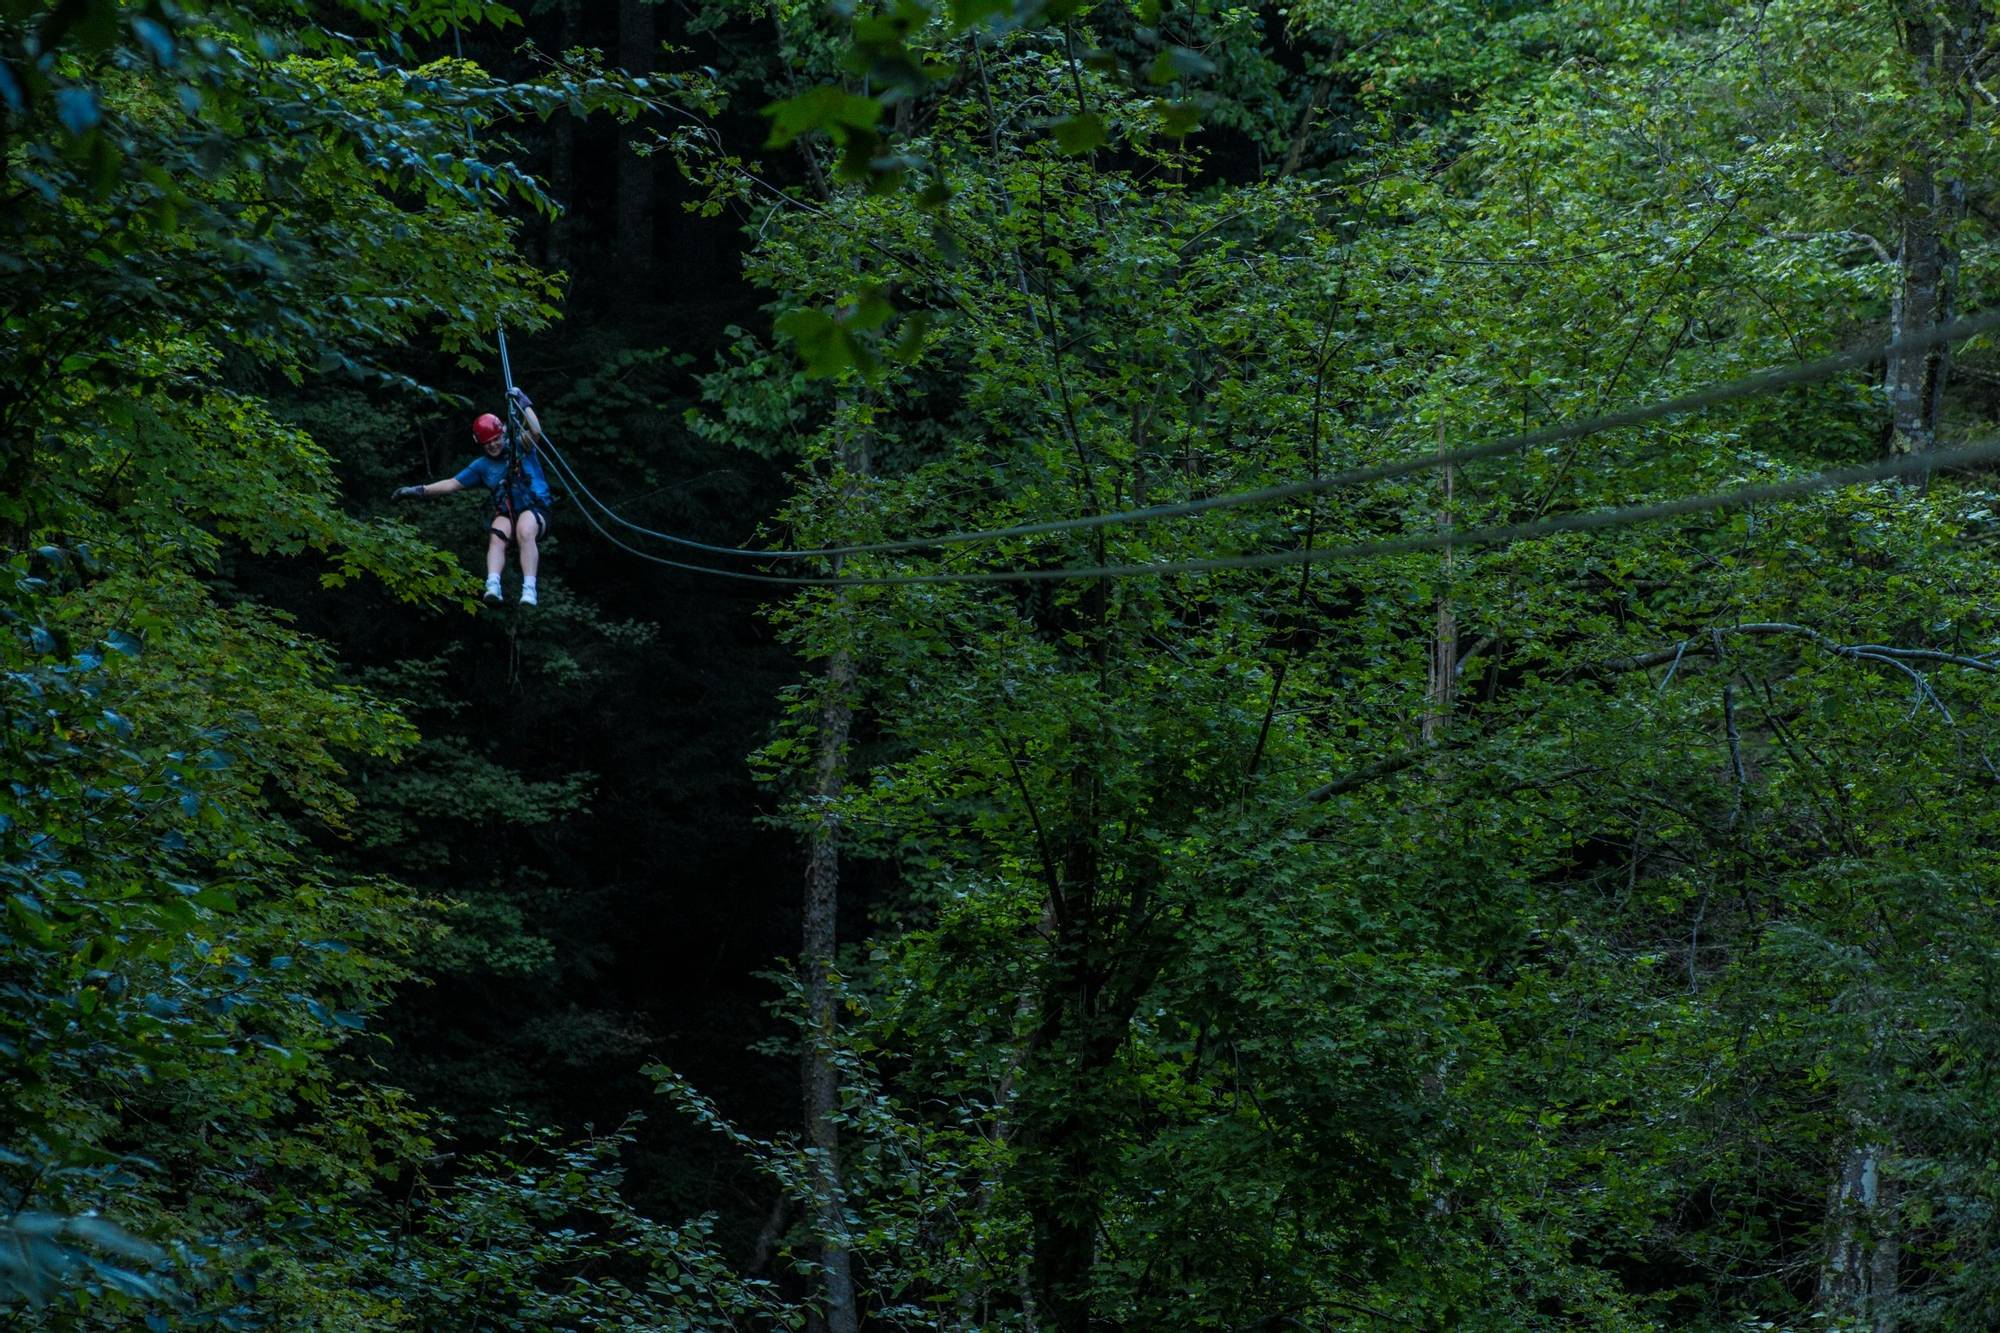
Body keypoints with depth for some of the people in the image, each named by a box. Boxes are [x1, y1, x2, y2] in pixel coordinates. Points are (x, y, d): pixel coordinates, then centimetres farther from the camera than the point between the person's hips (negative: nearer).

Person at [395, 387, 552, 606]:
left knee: (524, 531, -36)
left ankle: (529, 589, -45)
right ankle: (493, 585, -50)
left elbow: (535, 432, -17)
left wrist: (524, 405, -21)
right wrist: (419, 491, 10)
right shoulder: (482, 466, 13)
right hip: (506, 513, 3)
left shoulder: (521, 448, 4)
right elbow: (451, 484, 16)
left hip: (535, 509, -3)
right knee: (497, 537, -30)